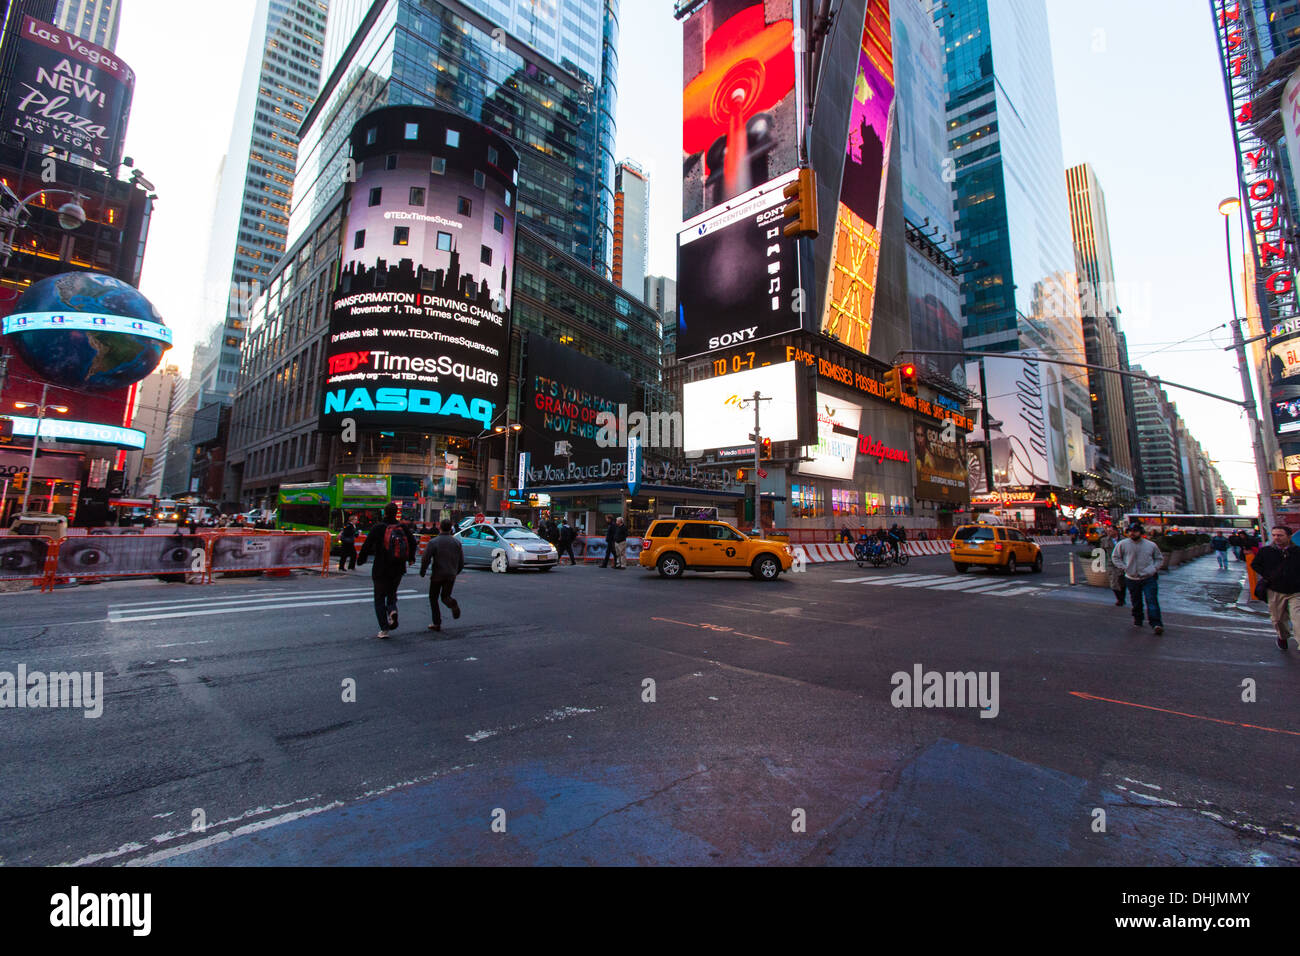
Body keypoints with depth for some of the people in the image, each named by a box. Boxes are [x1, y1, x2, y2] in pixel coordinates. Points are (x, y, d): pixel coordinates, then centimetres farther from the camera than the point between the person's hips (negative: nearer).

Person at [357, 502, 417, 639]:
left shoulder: (378, 527, -9)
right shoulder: (402, 527, 1)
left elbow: (367, 545, -10)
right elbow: (413, 542, 9)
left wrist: (361, 560, 6)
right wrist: (411, 558, 25)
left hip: (381, 569, -3)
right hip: (398, 569, 3)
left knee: (380, 598, 8)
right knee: (392, 593, 22)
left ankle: (384, 629, 4)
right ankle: (392, 609, -9)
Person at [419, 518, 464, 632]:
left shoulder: (433, 542, -8)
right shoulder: (457, 542, 2)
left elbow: (426, 559, -12)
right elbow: (461, 561, 4)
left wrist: (422, 572, 4)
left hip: (437, 575, -3)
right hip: (451, 576, 3)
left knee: (433, 598, 14)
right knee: (445, 596, 17)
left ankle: (437, 623, 10)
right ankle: (453, 604, -18)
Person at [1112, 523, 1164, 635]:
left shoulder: (1151, 545, 2)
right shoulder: (1123, 544, -1)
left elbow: (1159, 558, 17)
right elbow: (1115, 557, 10)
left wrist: (1154, 568, 2)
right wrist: (1124, 567, -2)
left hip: (1149, 578, -1)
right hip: (1132, 579, 1)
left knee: (1152, 601, -10)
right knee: (1136, 602, 12)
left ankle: (1156, 624, -11)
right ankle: (1137, 620, 28)